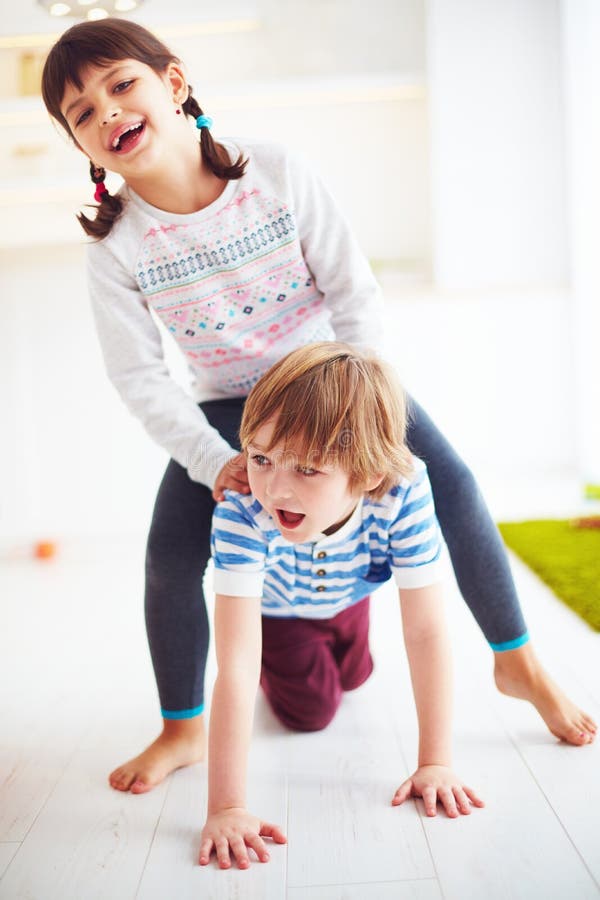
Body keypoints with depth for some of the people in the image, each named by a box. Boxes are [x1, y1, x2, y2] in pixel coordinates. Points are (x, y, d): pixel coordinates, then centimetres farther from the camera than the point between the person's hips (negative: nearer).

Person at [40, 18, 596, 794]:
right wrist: (215, 463, -22)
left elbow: (357, 295, -13)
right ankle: (182, 730, 10)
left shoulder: (278, 174, -17)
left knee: (452, 486, -13)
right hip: (229, 406, 1)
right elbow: (139, 377, -12)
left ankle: (517, 662, 9)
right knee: (170, 555, -14)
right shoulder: (116, 246, -15)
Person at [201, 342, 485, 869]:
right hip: (276, 607, -2)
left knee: (351, 678, 24)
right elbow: (235, 666, -48)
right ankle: (278, 668, 34)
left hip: (348, 598, 2)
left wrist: (436, 763, -34)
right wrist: (226, 807, -49)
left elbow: (426, 633, -36)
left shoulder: (402, 495, -44)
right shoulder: (241, 513, -47)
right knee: (311, 713, 5)